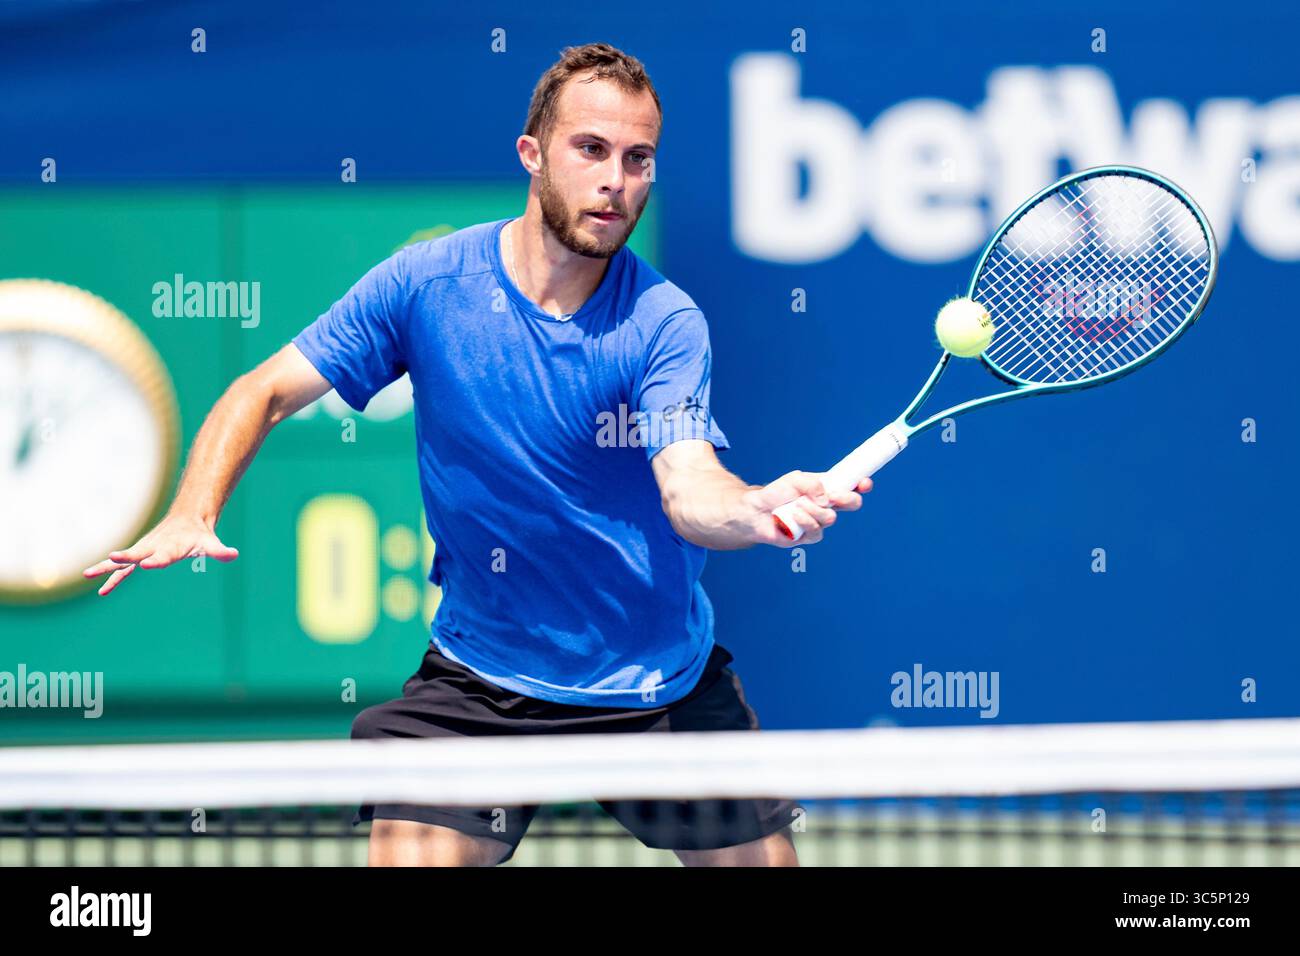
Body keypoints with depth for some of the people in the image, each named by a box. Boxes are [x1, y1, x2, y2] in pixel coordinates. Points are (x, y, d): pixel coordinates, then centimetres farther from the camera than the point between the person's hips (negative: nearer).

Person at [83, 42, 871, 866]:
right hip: (480, 680, 0)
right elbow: (265, 392, -2)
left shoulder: (665, 323, -13)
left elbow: (691, 492, -27)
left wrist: (756, 509, -51)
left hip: (663, 687, 0)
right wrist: (192, 514, -19)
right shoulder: (426, 283, -9)